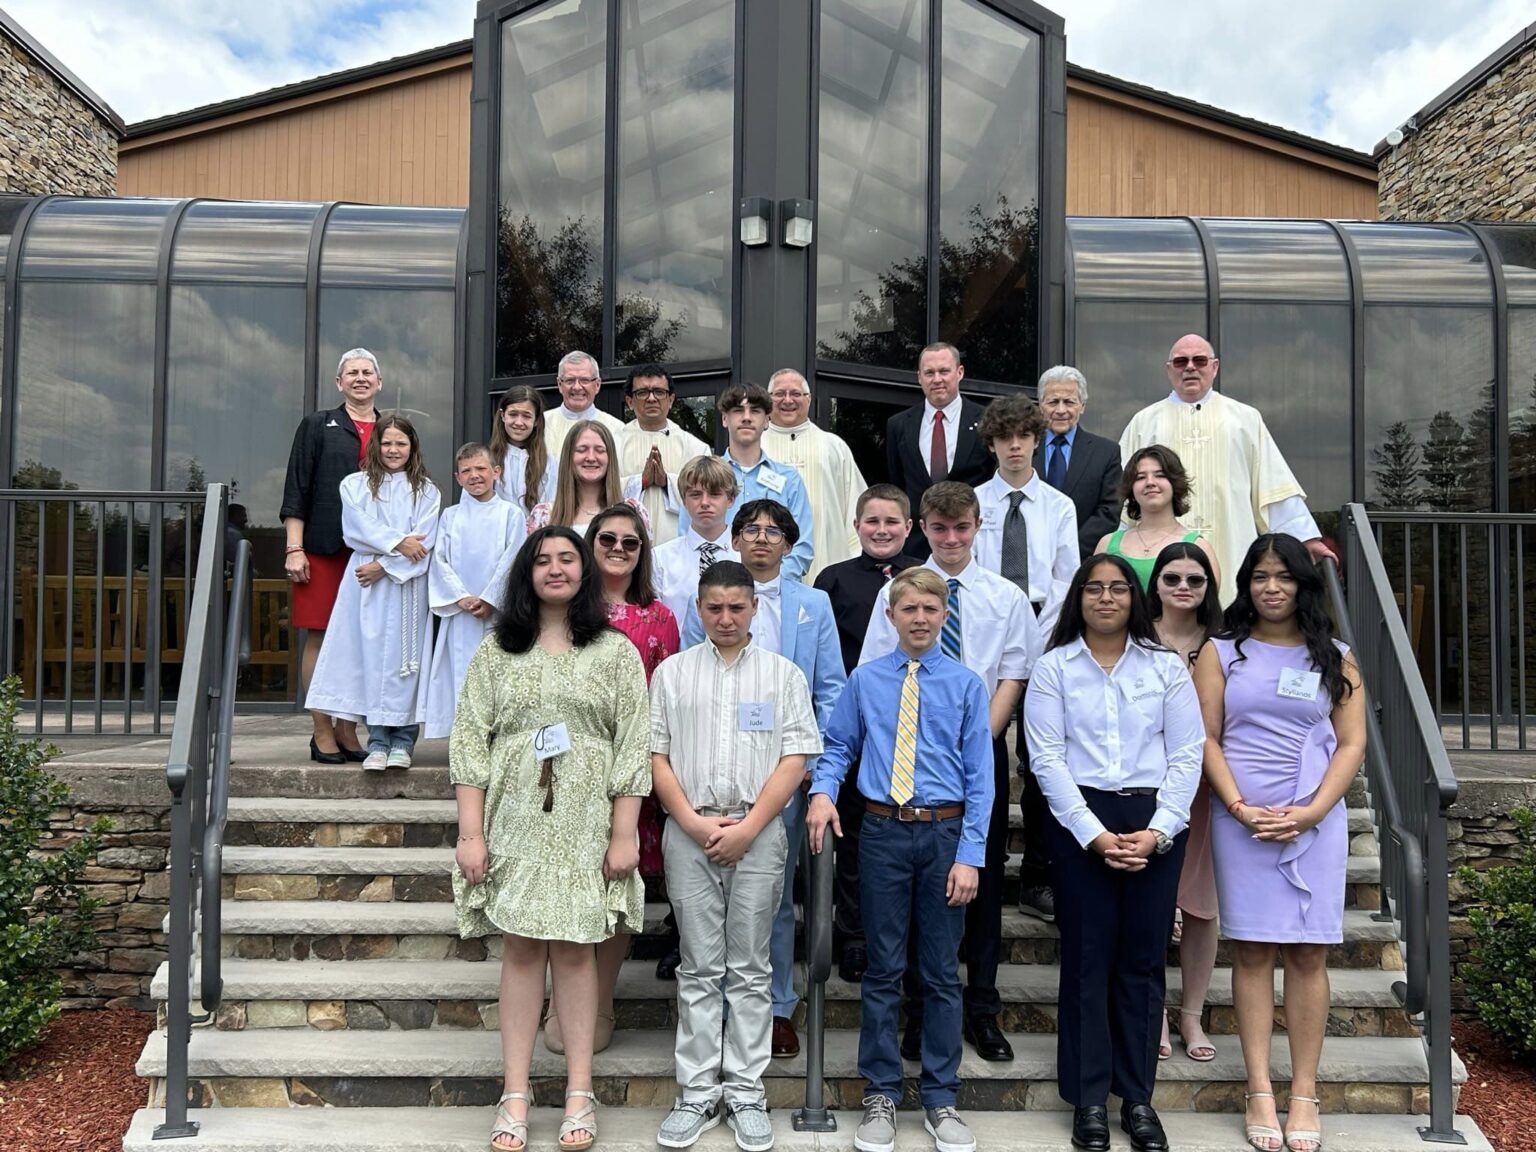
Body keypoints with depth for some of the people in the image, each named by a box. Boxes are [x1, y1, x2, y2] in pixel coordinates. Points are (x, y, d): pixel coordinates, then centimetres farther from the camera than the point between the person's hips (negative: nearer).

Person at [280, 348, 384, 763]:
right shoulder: (318, 426, 8)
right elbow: (296, 489, 2)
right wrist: (294, 548, -6)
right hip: (323, 548, -2)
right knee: (319, 637, -2)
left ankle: (348, 729, 12)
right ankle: (322, 732, 4)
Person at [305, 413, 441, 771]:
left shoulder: (426, 491, 10)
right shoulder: (355, 485, 12)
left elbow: (424, 541, -2)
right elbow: (358, 528, -3)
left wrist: (383, 565, -10)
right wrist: (398, 542, -13)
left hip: (408, 585, 0)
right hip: (366, 585, 1)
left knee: (404, 656, -3)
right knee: (371, 653, -4)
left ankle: (403, 740, 3)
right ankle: (377, 741, 0)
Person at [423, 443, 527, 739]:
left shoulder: (510, 514, 4)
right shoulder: (450, 517, 9)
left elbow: (512, 559, -3)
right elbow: (439, 561, 3)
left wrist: (490, 599, -10)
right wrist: (462, 598, -9)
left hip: (498, 609, -2)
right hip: (460, 611, 2)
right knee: (461, 669, 0)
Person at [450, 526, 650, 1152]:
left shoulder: (616, 652, 3)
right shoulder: (497, 652, 7)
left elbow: (632, 749, -1)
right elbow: (469, 740, 3)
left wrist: (624, 836, -6)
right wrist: (470, 833, -4)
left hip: (584, 825, -1)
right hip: (514, 823, 1)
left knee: (575, 950, 3)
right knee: (520, 949, 4)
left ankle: (579, 1093, 13)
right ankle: (514, 1095, 12)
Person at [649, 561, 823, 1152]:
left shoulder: (783, 673, 5)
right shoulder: (673, 672, 8)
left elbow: (795, 758, -1)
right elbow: (656, 754, 5)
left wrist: (747, 828, -9)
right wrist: (693, 822, -6)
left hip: (758, 833, -1)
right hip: (689, 832, 1)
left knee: (750, 969, 6)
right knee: (699, 969, 7)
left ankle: (746, 1093, 17)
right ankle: (698, 1093, 17)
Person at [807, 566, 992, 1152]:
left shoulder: (966, 685, 0)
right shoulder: (864, 680, 3)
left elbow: (979, 773, -2)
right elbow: (839, 747, 10)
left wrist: (970, 853, -7)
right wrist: (823, 790, -11)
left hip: (945, 833, 0)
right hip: (883, 832, 1)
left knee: (942, 971, 9)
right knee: (883, 969, 8)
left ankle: (940, 1097, 23)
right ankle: (881, 1094, 22)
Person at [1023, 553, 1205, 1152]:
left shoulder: (1167, 666, 7)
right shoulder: (1054, 668, 3)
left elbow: (1187, 754, 3)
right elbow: (1047, 758, -4)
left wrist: (1158, 832, -8)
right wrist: (1094, 833, -11)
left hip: (1155, 822, 2)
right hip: (1080, 821, -1)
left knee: (1143, 959, 6)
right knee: (1087, 957, 3)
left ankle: (1138, 1097, 18)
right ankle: (1089, 1098, 14)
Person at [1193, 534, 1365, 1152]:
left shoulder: (1334, 657, 9)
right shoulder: (1221, 652, 7)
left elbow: (1352, 742, 3)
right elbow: (1207, 738, 1)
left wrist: (1311, 811, -9)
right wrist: (1241, 809, -11)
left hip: (1316, 820, 1)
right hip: (1241, 820, -1)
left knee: (1308, 954, 3)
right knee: (1253, 950, 2)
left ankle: (1304, 1094, 11)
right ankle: (1259, 1091, 8)